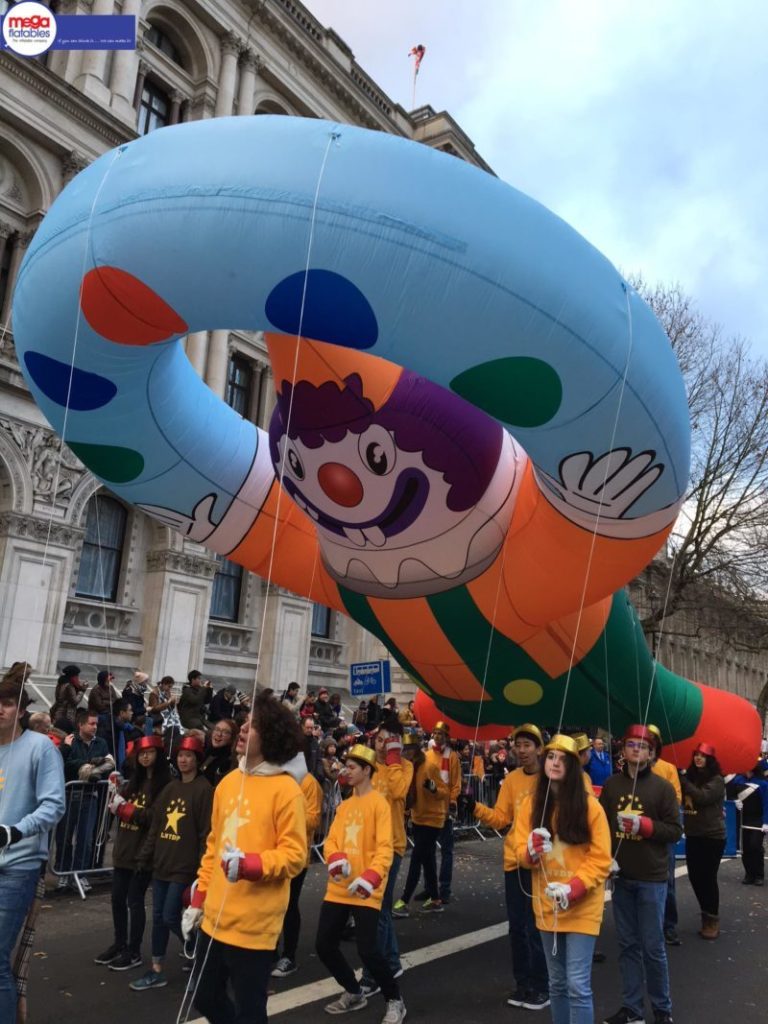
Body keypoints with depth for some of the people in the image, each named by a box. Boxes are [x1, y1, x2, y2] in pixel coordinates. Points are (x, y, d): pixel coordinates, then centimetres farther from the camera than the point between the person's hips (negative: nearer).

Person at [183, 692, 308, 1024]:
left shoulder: (285, 788, -14)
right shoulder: (228, 782, 6)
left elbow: (295, 854, -16)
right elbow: (213, 845, 14)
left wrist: (249, 864, -29)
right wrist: (199, 899, 14)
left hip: (255, 924, -7)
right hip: (216, 918, 7)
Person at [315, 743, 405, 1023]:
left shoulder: (378, 803, -9)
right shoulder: (344, 805, 13)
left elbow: (385, 847, -16)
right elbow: (331, 839, 7)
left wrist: (370, 877, -30)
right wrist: (335, 858, -16)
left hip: (365, 890, -7)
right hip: (339, 887, 7)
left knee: (367, 950, -11)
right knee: (324, 945, 8)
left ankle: (395, 1001, 15)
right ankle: (354, 993, 32)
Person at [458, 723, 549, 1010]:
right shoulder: (511, 779, 4)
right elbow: (501, 818, 3)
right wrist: (475, 808, -11)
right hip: (514, 861, 5)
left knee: (536, 927, 3)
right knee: (517, 926, 13)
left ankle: (541, 987, 20)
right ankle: (522, 983, 28)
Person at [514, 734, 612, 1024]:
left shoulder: (589, 805, -11)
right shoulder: (531, 803, -1)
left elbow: (601, 858, -10)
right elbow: (521, 849, 3)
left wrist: (573, 888, -22)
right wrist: (531, 850, -20)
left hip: (582, 906, -4)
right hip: (547, 904, 4)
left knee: (578, 984, -5)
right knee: (557, 982, 17)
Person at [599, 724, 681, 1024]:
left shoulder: (662, 786, -5)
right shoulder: (611, 784, 3)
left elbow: (675, 831, -6)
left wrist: (644, 825, -19)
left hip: (651, 879, -3)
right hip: (620, 877, 3)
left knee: (653, 946, 5)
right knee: (627, 944, 12)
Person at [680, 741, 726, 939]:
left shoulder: (717, 780, -10)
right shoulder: (691, 777, 6)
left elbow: (702, 797, -25)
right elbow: (681, 799, 9)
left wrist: (684, 781, -18)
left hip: (712, 836, -5)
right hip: (693, 835, 6)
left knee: (708, 877, -2)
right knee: (695, 876, 8)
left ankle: (713, 919, 13)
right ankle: (706, 914, 26)